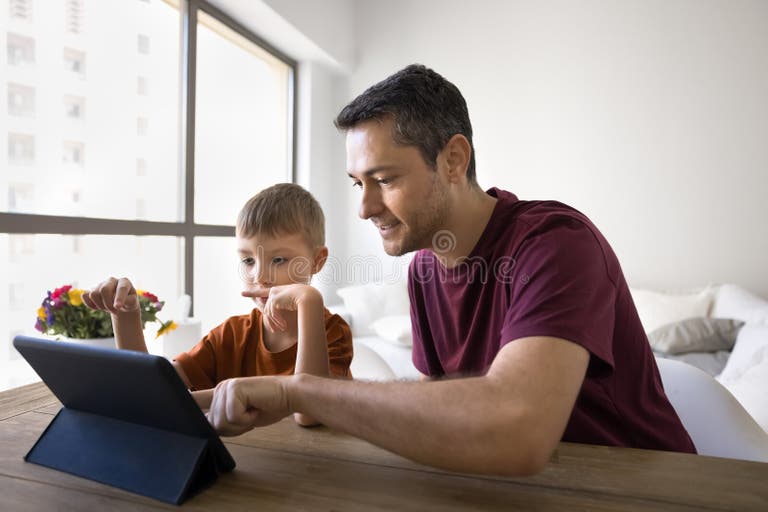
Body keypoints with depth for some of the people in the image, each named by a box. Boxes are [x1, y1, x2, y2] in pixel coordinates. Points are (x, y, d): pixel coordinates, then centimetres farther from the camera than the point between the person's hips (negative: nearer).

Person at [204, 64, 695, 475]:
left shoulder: (557, 242, -23)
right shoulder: (423, 265, -2)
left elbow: (514, 432, -38)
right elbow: (443, 406, 2)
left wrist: (296, 389, -31)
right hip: (520, 484, 5)